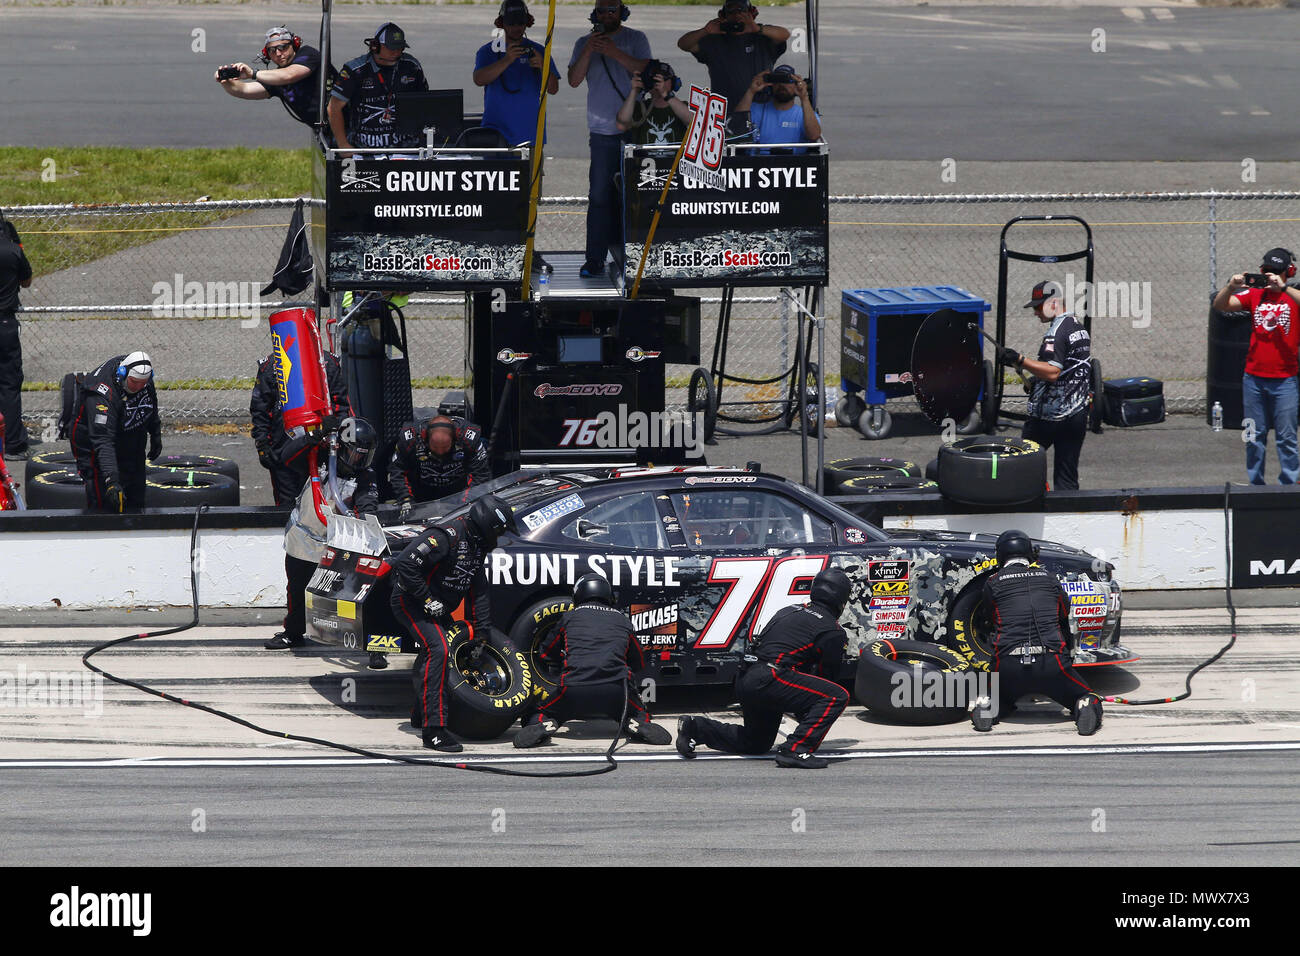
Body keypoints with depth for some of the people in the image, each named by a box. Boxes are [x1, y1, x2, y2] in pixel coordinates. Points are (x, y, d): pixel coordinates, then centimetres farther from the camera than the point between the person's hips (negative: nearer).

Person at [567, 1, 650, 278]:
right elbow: (574, 80, 3)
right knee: (600, 196, -4)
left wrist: (614, 53, -18)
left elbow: (645, 70, -8)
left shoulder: (636, 39, 7)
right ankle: (595, 260, -3)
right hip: (602, 130, 1)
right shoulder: (584, 43, 12)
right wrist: (588, 51, -12)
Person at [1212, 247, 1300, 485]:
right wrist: (1231, 287, -16)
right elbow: (1220, 305, 3)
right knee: (1255, 437, 8)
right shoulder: (1255, 295, 9)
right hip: (1254, 377, 3)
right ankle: (1255, 485, 14)